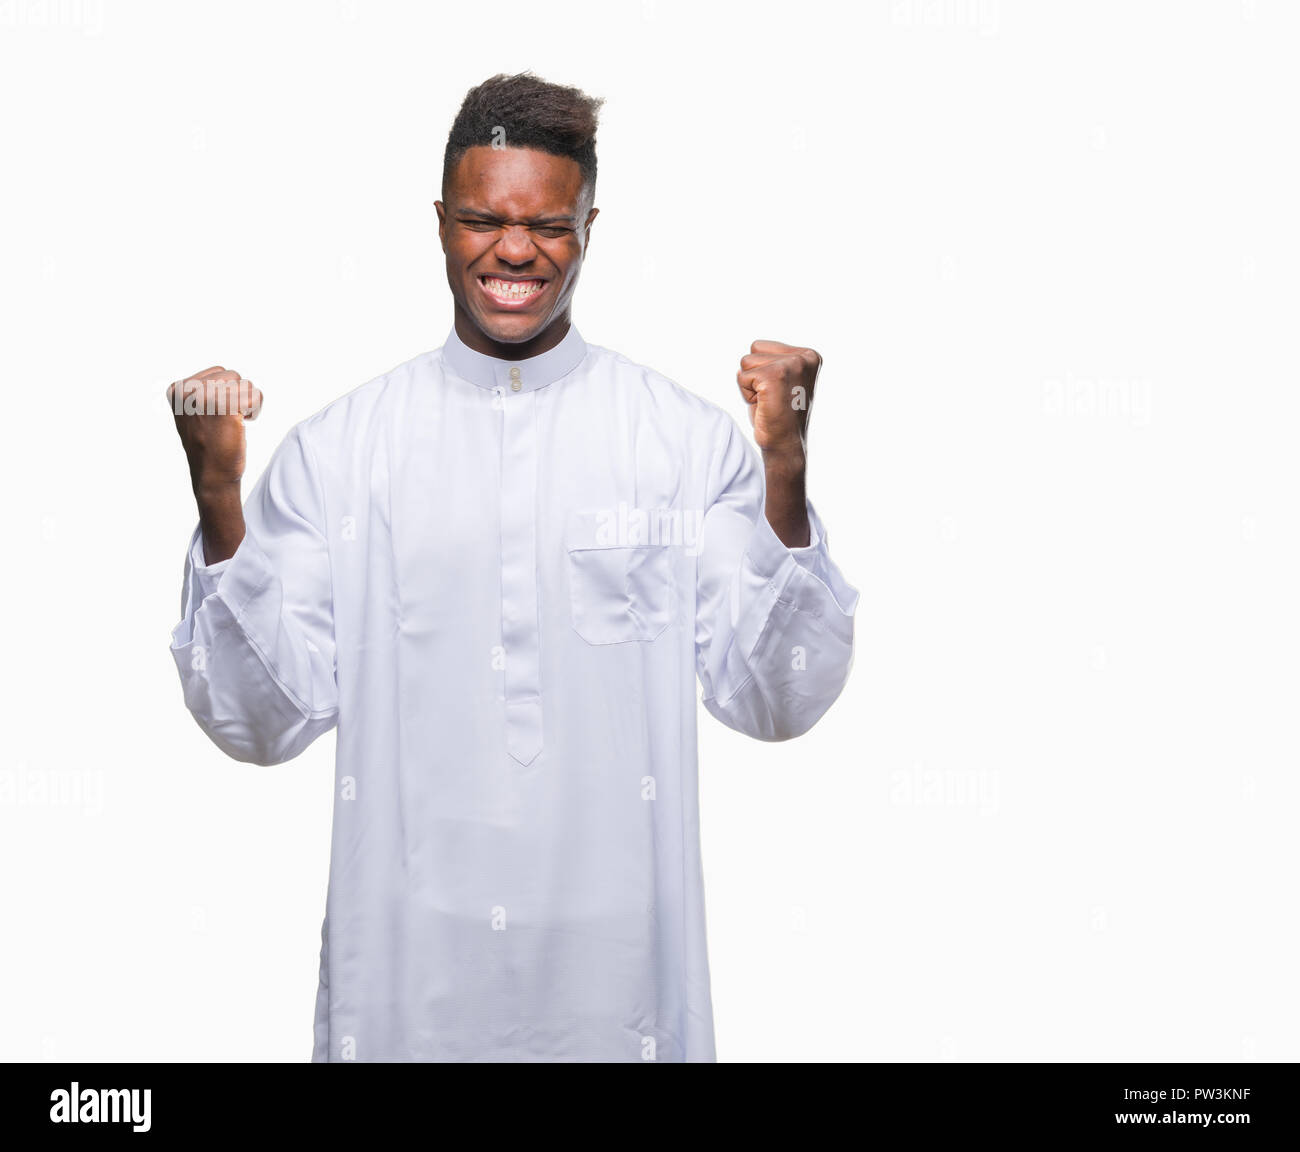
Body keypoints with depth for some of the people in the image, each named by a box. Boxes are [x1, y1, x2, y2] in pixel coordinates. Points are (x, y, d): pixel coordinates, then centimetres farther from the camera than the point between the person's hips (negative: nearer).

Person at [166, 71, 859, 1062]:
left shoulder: (690, 440, -4)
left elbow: (774, 705, -6)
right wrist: (218, 499, -14)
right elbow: (264, 724, -3)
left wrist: (785, 476, -18)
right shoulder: (334, 448, -2)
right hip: (405, 957, 1)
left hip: (616, 955, 0)